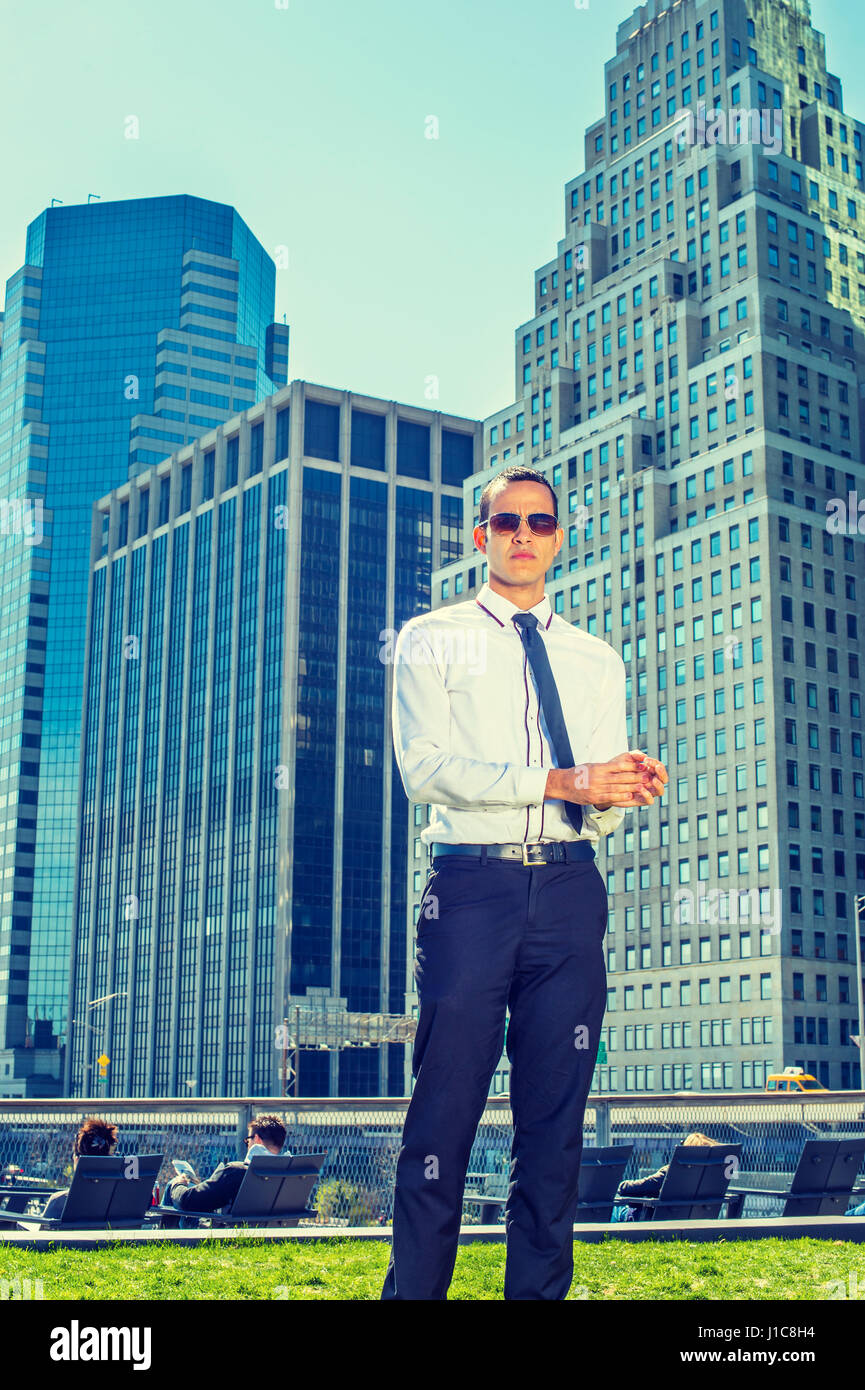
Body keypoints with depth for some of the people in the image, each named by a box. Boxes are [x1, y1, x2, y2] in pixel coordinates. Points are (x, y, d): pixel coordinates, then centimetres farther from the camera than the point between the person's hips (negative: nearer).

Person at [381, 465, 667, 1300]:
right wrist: (559, 782, -16)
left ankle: (539, 1291, 13)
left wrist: (631, 789, -12)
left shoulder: (595, 660, 20)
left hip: (570, 893, 4)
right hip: (472, 887, -3)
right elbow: (423, 767, -7)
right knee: (446, 1110, -3)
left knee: (554, 1115, 5)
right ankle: (414, 1289, 6)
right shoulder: (433, 640, 9)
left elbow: (601, 810, 13)